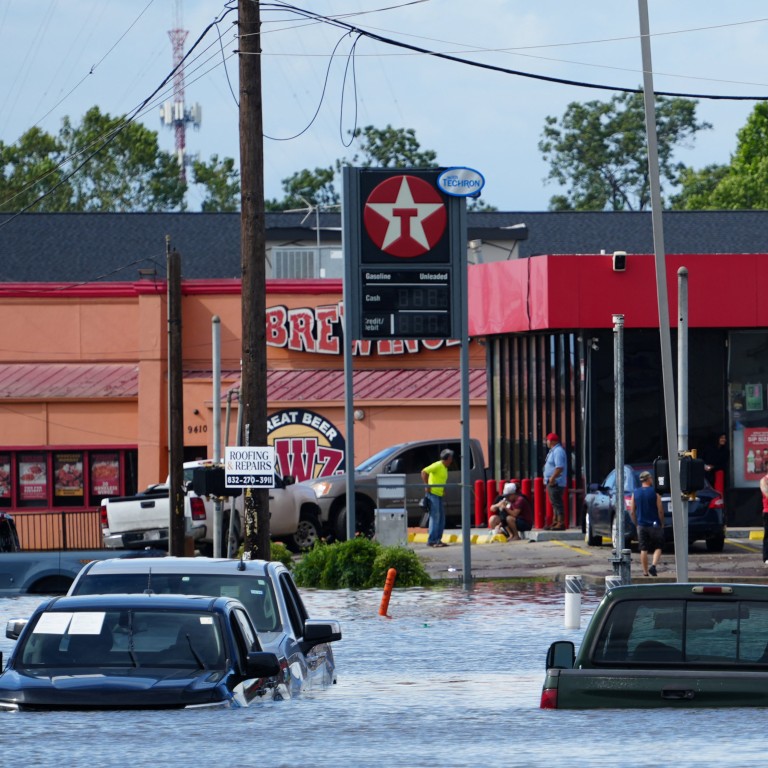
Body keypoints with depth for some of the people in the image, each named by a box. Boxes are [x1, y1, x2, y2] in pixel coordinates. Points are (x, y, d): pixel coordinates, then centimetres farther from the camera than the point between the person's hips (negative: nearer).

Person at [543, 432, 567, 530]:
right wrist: (549, 479, 20)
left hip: (556, 482, -11)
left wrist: (552, 478, -25)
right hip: (552, 482, 11)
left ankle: (561, 523, -11)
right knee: (555, 503, 15)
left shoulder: (558, 451, -17)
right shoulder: (553, 451, 17)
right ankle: (555, 522, 21)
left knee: (557, 503, -10)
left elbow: (559, 467, -26)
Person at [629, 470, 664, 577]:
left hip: (641, 525, 3)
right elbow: (660, 510, -8)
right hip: (654, 525, -3)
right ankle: (653, 565, -14)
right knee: (658, 547, 6)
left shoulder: (635, 493, 2)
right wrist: (662, 523, 5)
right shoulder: (655, 492, -7)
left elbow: (632, 512, 4)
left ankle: (645, 571, 7)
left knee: (643, 549, 7)